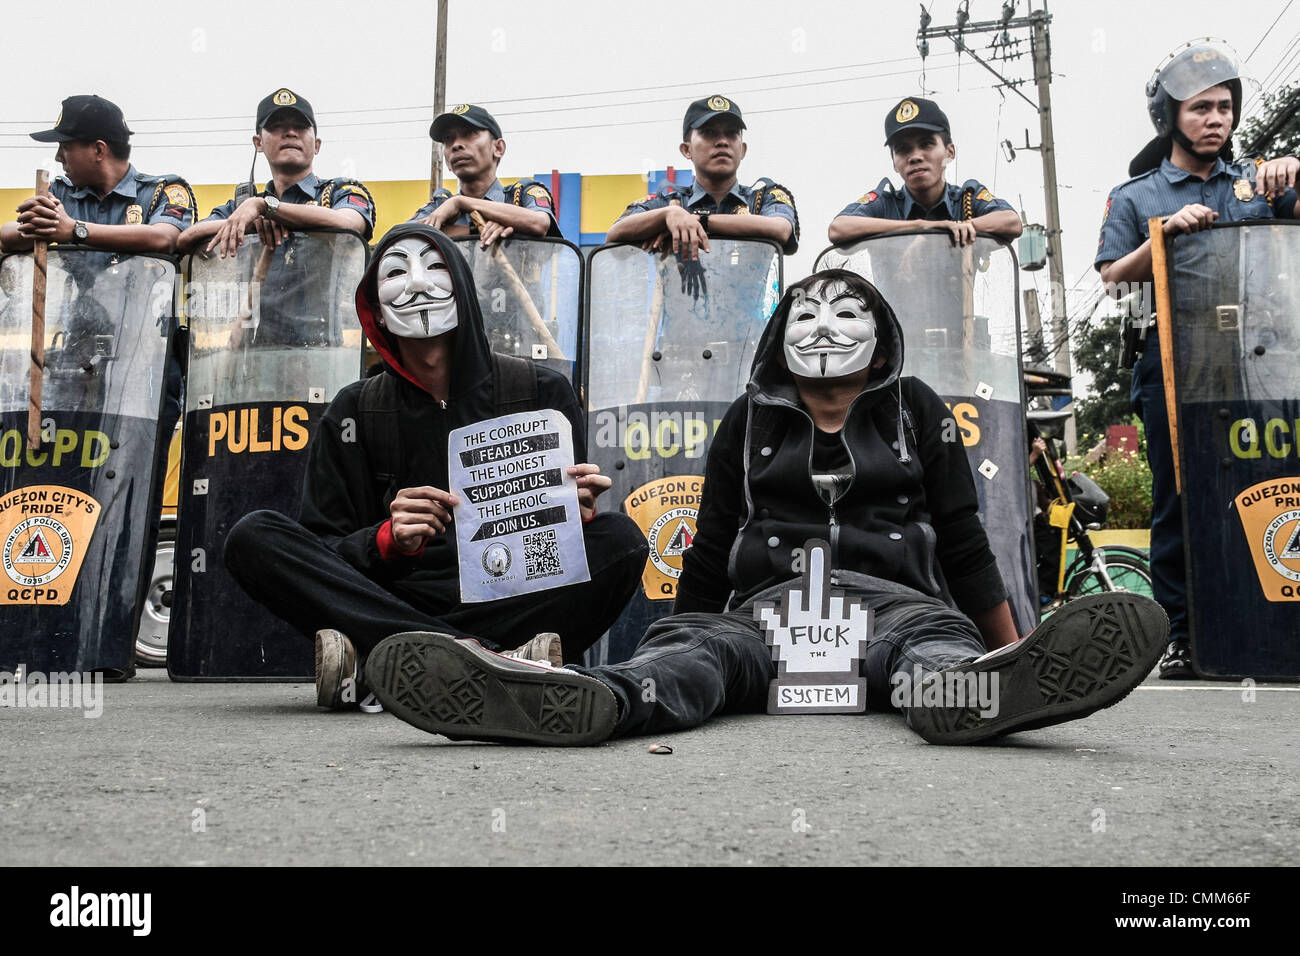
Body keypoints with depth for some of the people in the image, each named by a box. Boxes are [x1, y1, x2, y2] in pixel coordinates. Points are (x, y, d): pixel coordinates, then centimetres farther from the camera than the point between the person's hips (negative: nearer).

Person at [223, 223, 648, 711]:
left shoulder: (541, 391, 5)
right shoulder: (355, 412, 8)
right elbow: (321, 550, 3)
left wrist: (573, 513, -19)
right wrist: (389, 540, -18)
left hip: (512, 603, 0)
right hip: (393, 599, 1)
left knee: (620, 538, -25)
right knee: (253, 537, -19)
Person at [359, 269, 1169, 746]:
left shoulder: (917, 411, 19)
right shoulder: (751, 420, 20)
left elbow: (964, 544, 17)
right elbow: (710, 551, 23)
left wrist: (1014, 652, 12)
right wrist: (676, 631, 20)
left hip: (891, 597, 0)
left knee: (935, 640, -38)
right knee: (691, 649, -34)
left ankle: (971, 689, -73)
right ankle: (584, 697, -65)